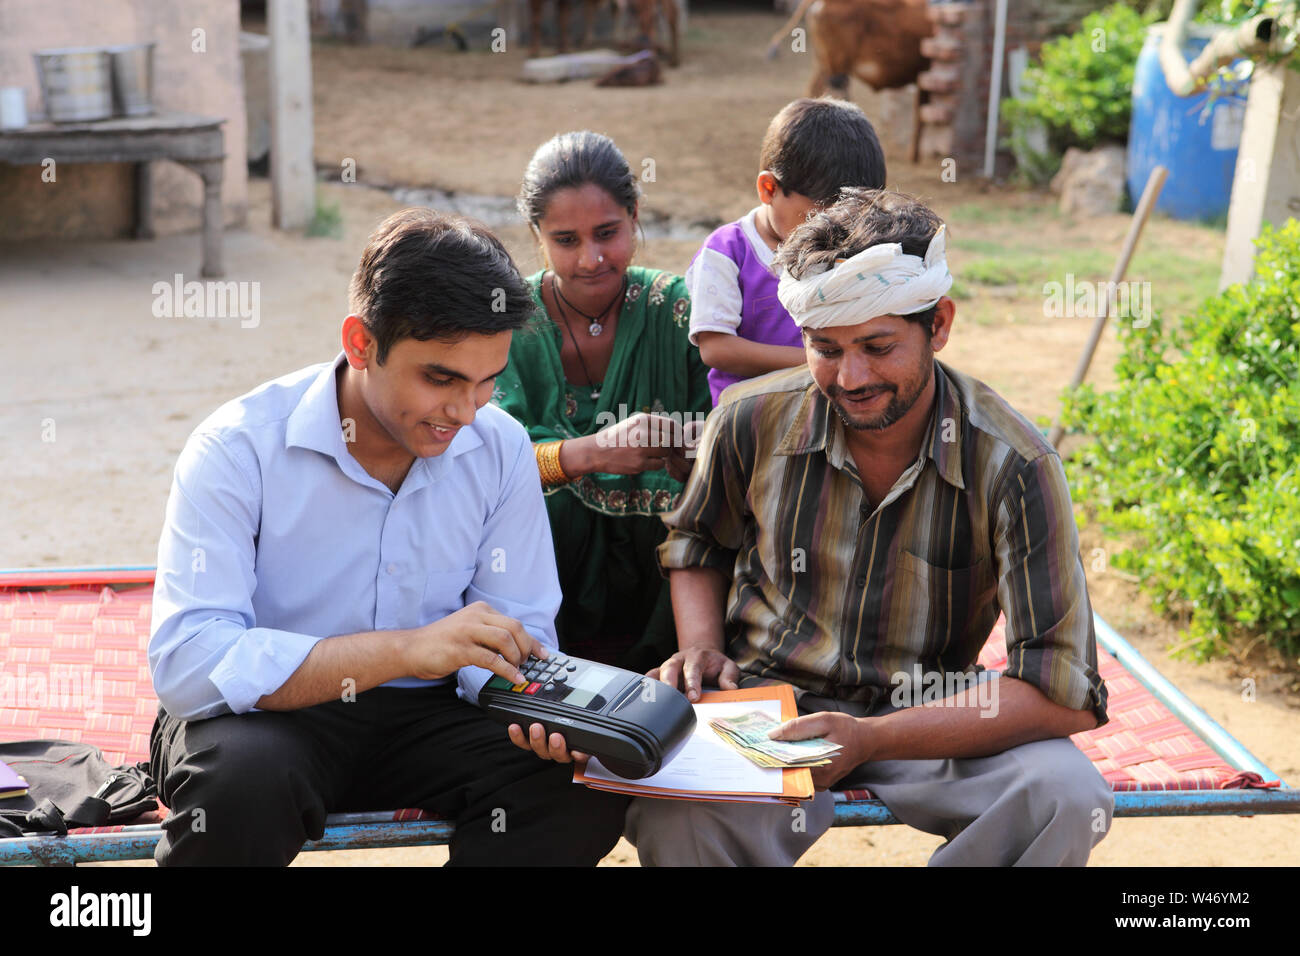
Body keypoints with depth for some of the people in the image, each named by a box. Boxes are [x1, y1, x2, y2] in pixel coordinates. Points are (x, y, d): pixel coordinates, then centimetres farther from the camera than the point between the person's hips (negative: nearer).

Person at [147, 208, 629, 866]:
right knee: (244, 783, -37)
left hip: (426, 715, 4)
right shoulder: (238, 448, -18)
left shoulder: (501, 448, -4)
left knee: (585, 787, -22)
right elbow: (186, 664, -28)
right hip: (267, 715, -3)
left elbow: (518, 627, 2)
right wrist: (407, 650, -36)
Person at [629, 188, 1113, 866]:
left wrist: (870, 738, -30)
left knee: (1067, 797, -30)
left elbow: (1066, 692, -20)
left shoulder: (1011, 466, -15)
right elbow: (696, 543, 18)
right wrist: (701, 650, -4)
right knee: (672, 815, -35)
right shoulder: (751, 421, -6)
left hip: (924, 718, 1)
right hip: (763, 700, 0)